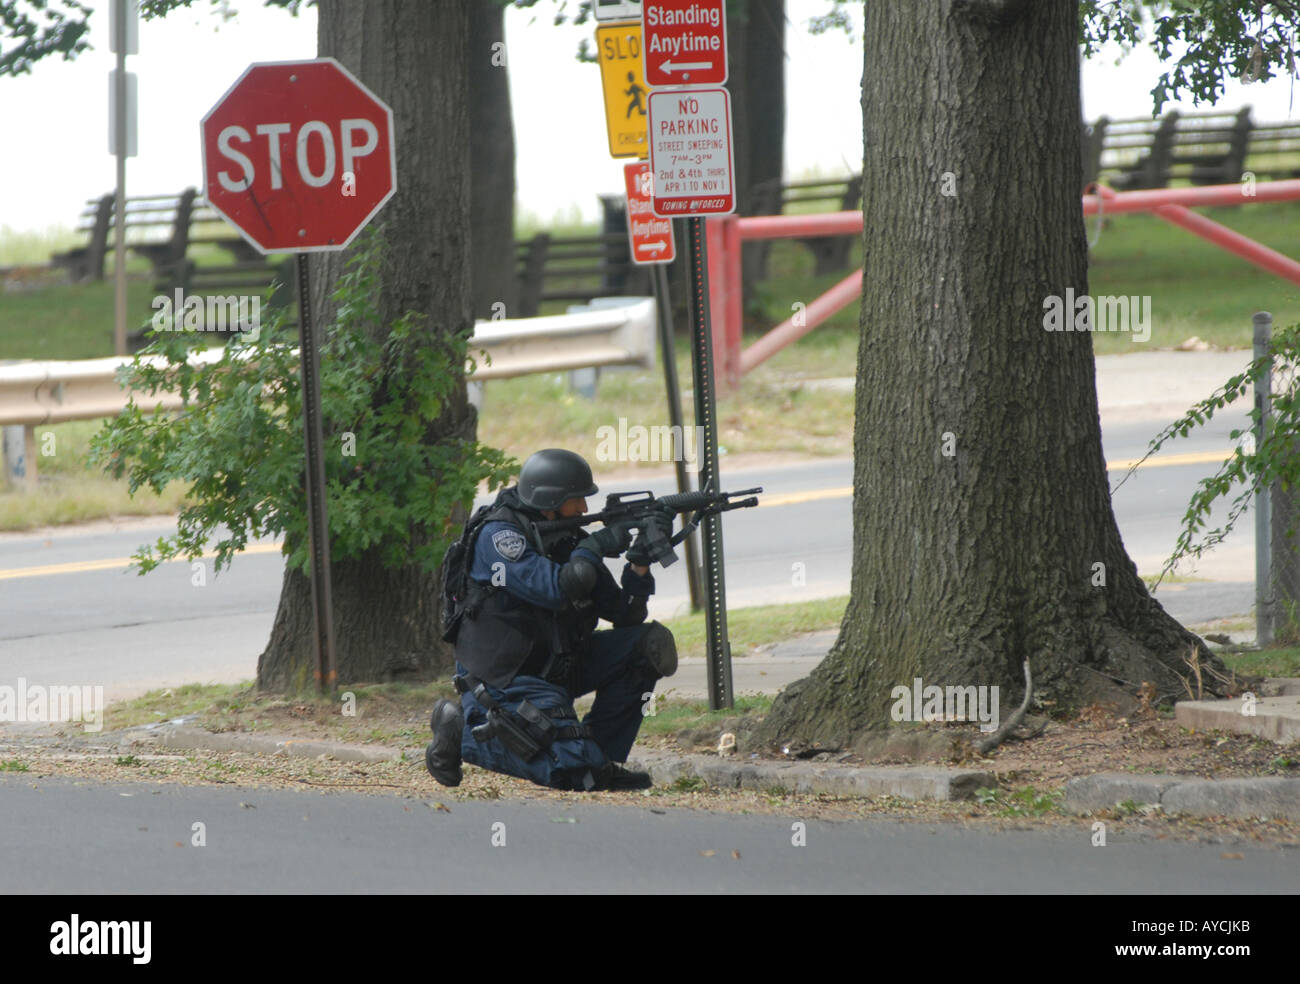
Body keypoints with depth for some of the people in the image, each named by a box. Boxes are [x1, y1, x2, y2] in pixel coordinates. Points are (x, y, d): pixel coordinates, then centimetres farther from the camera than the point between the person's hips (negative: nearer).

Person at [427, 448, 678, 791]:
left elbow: (623, 614, 7)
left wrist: (640, 561, -8)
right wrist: (596, 547, -17)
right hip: (503, 682, -8)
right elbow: (551, 589, -29)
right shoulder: (498, 534, -15)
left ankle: (600, 756, 3)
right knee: (576, 772, -22)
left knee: (650, 643, -4)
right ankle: (464, 731, -2)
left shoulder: (570, 541, 8)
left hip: (557, 668, 8)